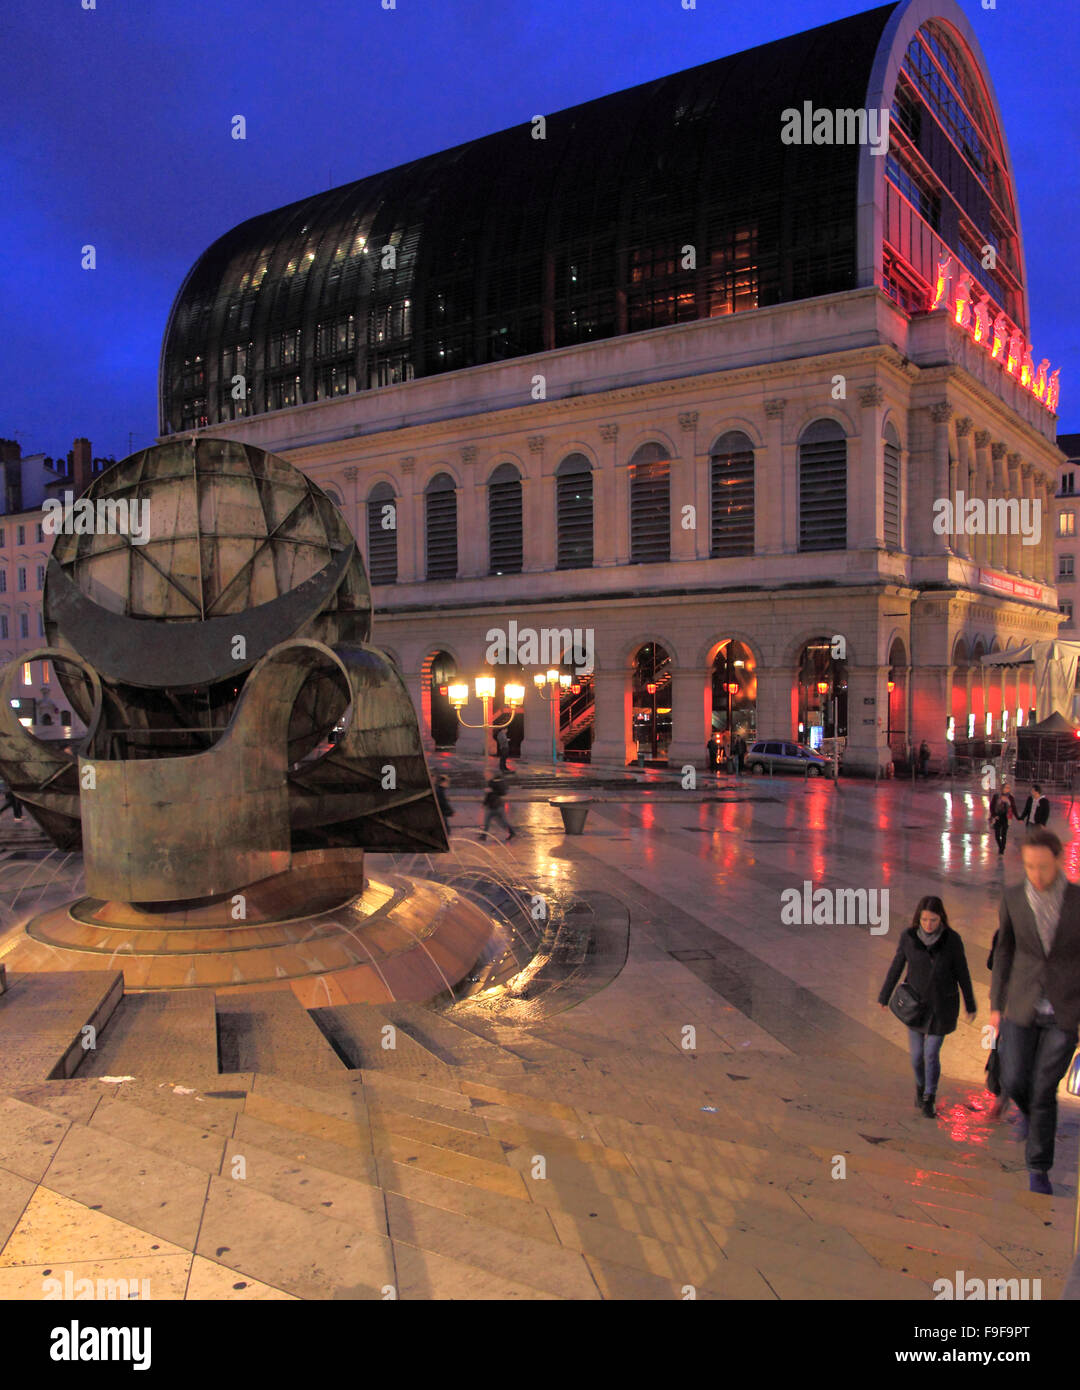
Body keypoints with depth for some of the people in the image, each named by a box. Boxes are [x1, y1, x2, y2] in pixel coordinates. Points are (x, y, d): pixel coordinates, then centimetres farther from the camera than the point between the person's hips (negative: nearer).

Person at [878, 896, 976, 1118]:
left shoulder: (953, 939, -15)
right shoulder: (909, 936, -12)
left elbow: (962, 973, -4)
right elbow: (896, 967, -1)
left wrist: (970, 1006, 4)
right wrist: (884, 997, 6)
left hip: (943, 1005, -1)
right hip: (916, 1004, 1)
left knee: (932, 1054, 0)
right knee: (916, 1054, 8)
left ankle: (928, 1099, 23)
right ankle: (921, 1084, 40)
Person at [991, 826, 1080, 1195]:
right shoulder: (1013, 898, -5)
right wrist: (996, 1005, 5)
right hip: (1022, 1007, 2)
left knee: (1044, 1090, -1)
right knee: (1014, 1082, 3)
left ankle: (1039, 1170, 18)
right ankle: (1029, 1109, 40)